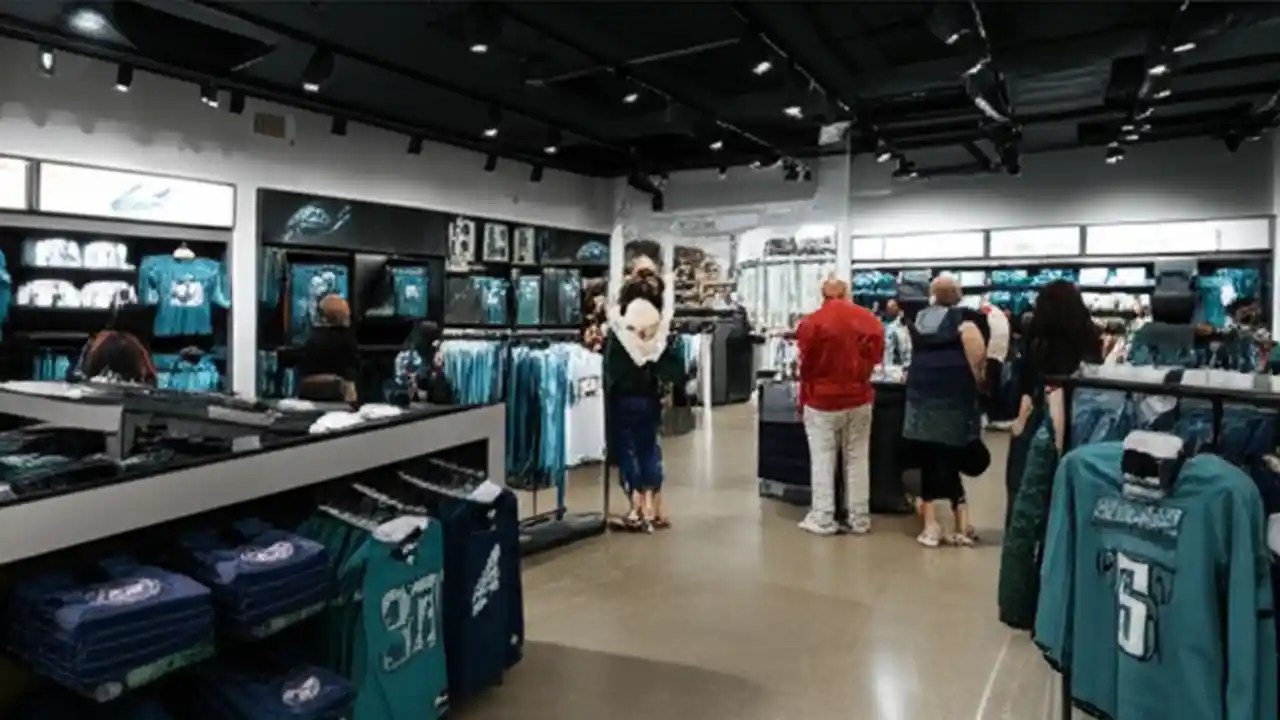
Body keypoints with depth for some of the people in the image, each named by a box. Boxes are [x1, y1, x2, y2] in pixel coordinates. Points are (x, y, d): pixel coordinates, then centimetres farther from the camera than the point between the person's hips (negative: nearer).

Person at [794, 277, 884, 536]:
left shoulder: (812, 322, -12)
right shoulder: (870, 319, -1)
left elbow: (806, 366, -5)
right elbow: (876, 356, 10)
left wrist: (804, 400, 6)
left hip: (822, 400, -3)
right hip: (859, 399, 4)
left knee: (822, 461, 4)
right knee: (857, 459, 9)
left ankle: (823, 519, 7)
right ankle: (859, 519, 15)